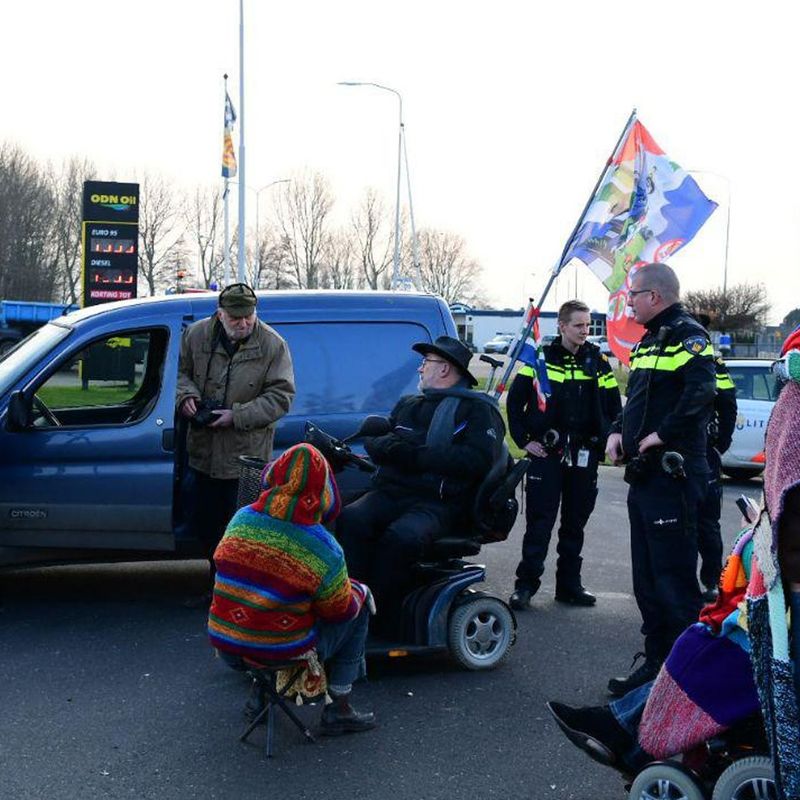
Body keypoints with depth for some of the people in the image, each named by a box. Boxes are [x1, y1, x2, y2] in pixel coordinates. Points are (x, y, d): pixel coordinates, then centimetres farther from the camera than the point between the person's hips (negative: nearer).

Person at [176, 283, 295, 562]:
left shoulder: (273, 345, -9)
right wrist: (187, 395, -10)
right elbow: (180, 371, 13)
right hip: (202, 451, 4)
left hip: (247, 455, -4)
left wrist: (237, 416, -17)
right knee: (197, 517, 14)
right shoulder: (196, 335, -1)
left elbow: (281, 396, -9)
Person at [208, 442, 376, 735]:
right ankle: (338, 710, 17)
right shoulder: (324, 549, -20)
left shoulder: (241, 519, -7)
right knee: (361, 597, 13)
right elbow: (340, 610, -9)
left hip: (226, 649, 5)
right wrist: (354, 595, 15)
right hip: (284, 653, -5)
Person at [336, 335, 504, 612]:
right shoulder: (408, 404, 28)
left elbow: (479, 459, -9)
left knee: (401, 537, -35)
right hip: (390, 493, 5)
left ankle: (382, 618, -25)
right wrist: (388, 446, -4)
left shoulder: (478, 410, 8)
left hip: (439, 503, -5)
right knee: (351, 519, -27)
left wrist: (417, 454, -11)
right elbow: (372, 441, 22)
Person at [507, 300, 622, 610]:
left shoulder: (598, 362, 7)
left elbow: (614, 407, 13)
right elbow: (514, 401, 2)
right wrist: (523, 440, -3)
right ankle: (525, 584, 2)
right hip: (546, 453, -3)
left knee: (575, 523, 10)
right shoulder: (541, 358, 0)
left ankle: (569, 584, 19)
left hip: (584, 456, 3)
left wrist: (606, 442, 4)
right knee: (539, 521, -3)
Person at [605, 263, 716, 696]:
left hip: (674, 476, -10)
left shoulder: (688, 336, -10)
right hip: (643, 476, 10)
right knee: (647, 581, 14)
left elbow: (700, 395, -25)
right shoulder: (647, 342, 20)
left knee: (675, 582, -7)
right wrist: (618, 432, 9)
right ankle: (656, 664, 24)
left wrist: (663, 434, -24)